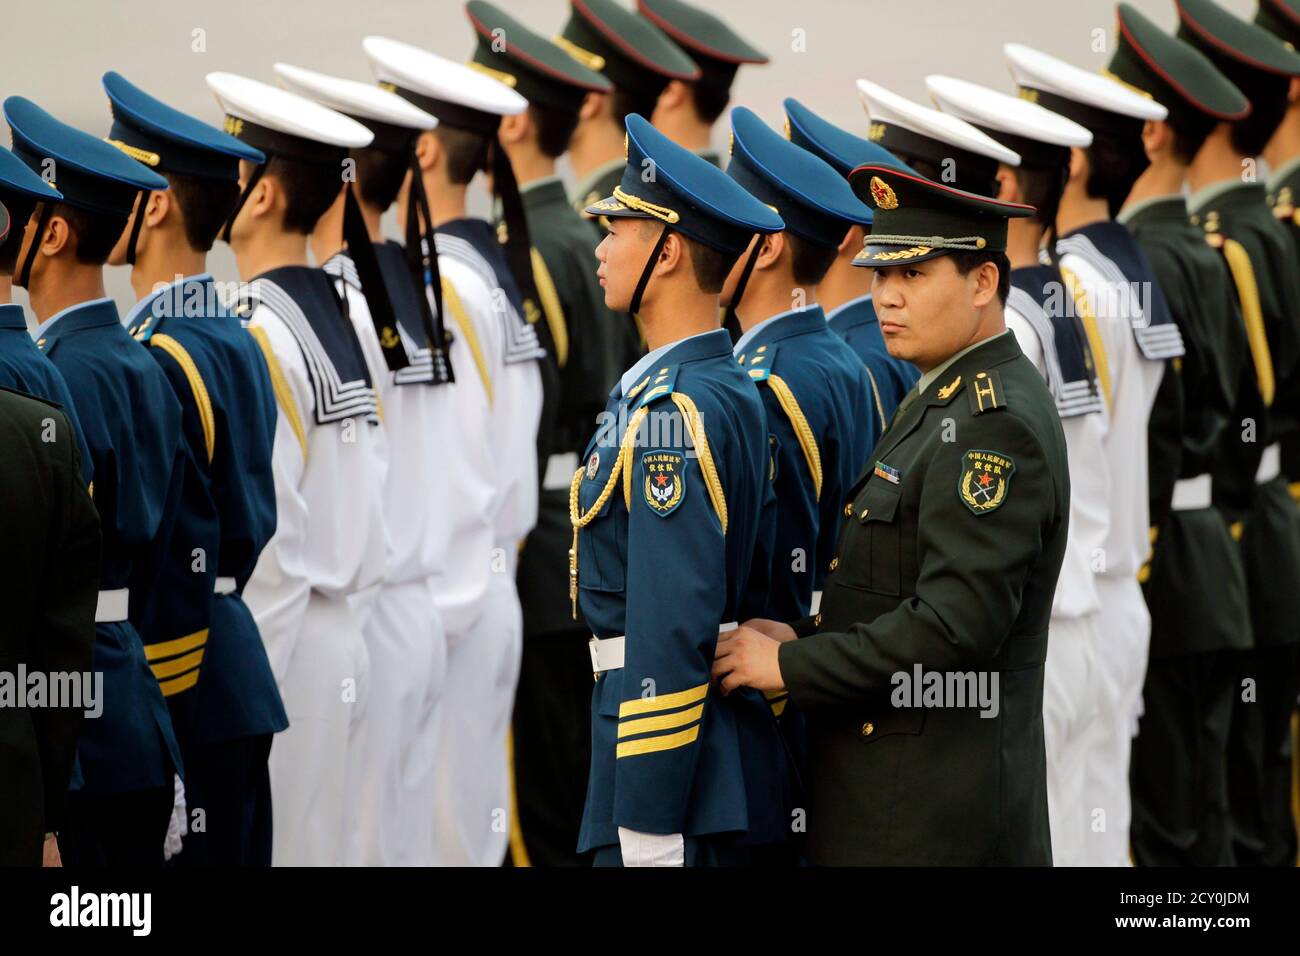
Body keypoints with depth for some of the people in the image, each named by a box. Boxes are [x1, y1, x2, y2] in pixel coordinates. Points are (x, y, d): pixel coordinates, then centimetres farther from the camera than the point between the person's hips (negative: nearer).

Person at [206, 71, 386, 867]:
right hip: (344, 637, 8)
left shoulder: (257, 338, -15)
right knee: (325, 844, 11)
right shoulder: (342, 315, 9)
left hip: (281, 649, -8)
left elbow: (268, 540, -18)